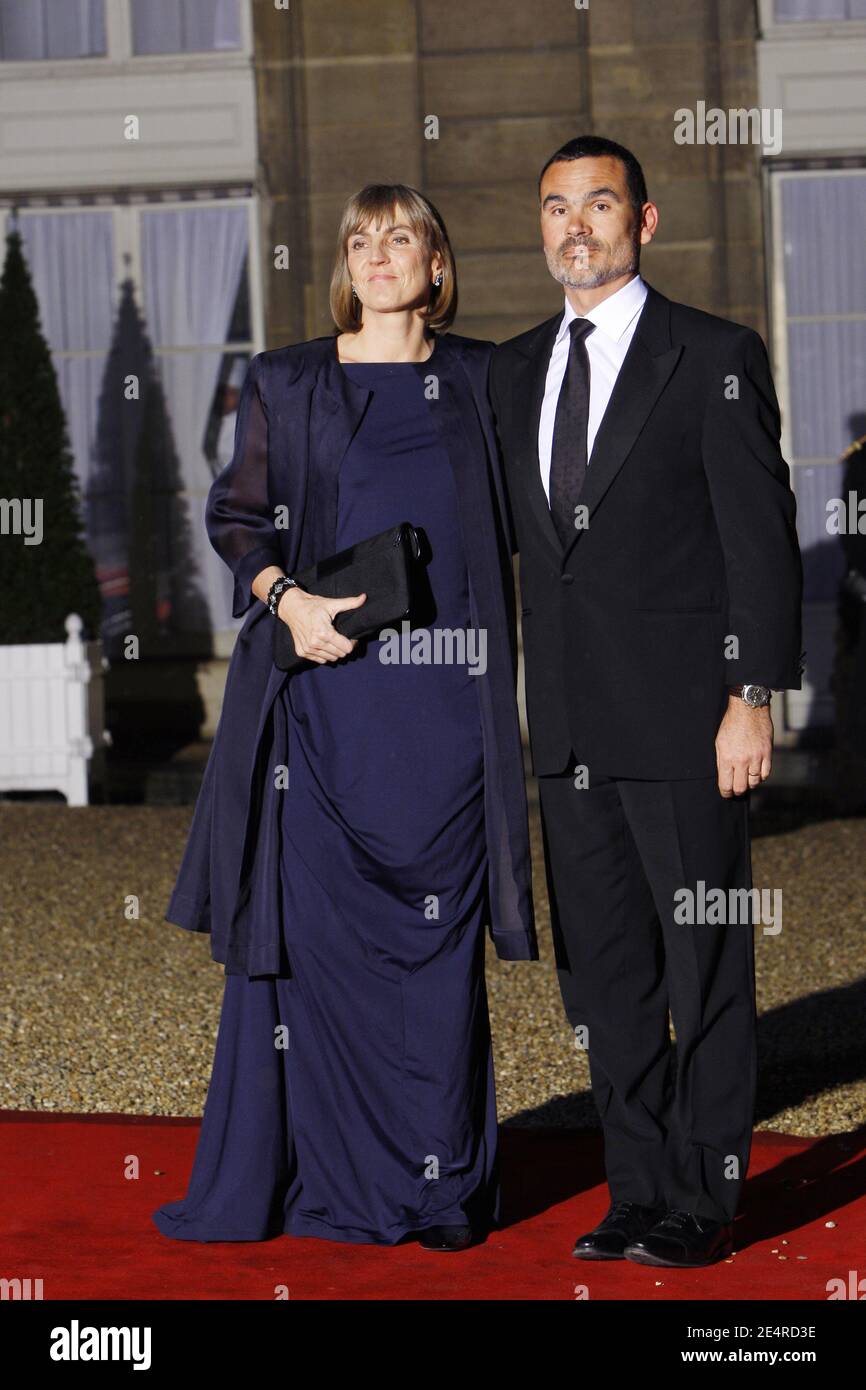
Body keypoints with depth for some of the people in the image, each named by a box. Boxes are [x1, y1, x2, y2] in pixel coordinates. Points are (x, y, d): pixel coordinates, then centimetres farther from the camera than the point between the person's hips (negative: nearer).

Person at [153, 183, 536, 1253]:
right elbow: (236, 515, 7)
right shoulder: (285, 382, 9)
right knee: (307, 920, -3)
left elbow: (513, 519, 15)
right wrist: (288, 597, -11)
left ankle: (443, 1184, 8)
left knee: (437, 932, 0)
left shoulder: (479, 380, 11)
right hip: (322, 687, 0)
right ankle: (312, 1174, 7)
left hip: (443, 708, 0)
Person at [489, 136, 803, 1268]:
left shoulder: (716, 358, -3)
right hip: (568, 726, 6)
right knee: (603, 971, 10)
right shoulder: (515, 368, 14)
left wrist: (753, 698, -13)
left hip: (682, 718, -6)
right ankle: (640, 1192, 20)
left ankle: (707, 1202, 11)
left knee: (706, 966, 2)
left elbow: (761, 540, -7)